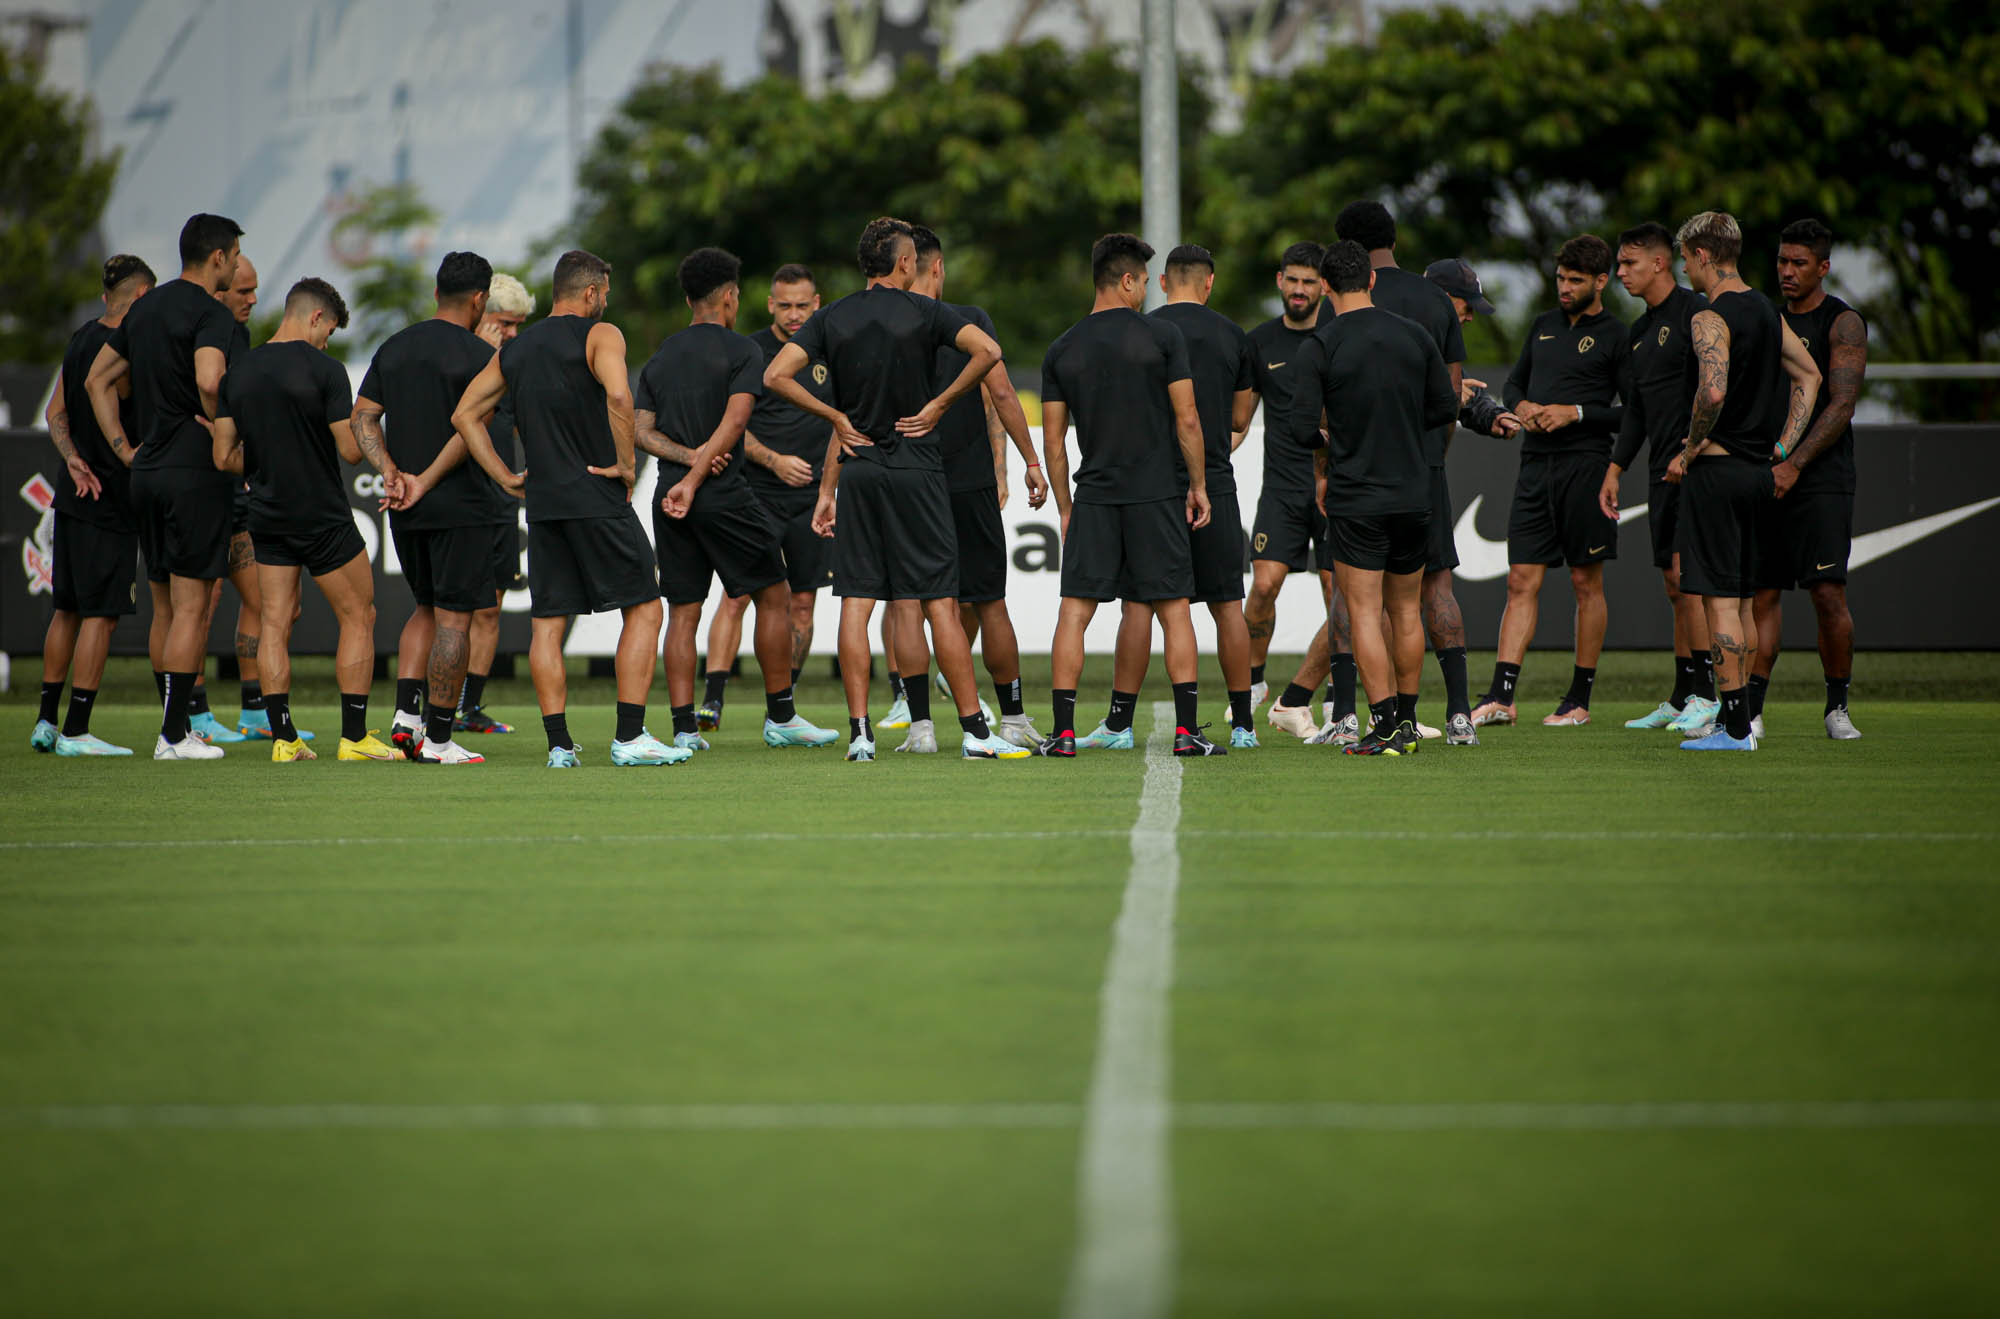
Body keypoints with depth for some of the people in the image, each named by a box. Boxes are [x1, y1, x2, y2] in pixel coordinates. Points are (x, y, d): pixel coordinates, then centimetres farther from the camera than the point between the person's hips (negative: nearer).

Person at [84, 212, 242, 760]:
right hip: (196, 472, -8)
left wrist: (124, 449, 16)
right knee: (191, 607, -4)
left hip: (146, 472, 8)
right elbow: (209, 380, -30)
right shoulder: (211, 314, -12)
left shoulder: (144, 308, 14)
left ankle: (176, 728, 18)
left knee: (165, 608, 13)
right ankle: (174, 735, -6)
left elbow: (97, 380, 19)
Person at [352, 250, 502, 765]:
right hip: (461, 506, -6)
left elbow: (362, 417, 4)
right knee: (453, 617, -1)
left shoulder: (393, 348, 10)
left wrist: (390, 472, -6)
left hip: (405, 510, 6)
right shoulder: (479, 355, -9)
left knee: (427, 608, 20)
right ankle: (437, 738, -1)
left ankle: (405, 713, 6)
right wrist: (426, 482, -17)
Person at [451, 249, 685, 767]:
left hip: (542, 504, 6)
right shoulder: (599, 335, -4)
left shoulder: (514, 350, 15)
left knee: (546, 623, 7)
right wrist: (625, 463, -13)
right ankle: (630, 737, -5)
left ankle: (559, 744, 3)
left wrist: (506, 477, 14)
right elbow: (618, 395, -24)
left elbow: (464, 415, 14)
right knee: (643, 609, 2)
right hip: (598, 499, -6)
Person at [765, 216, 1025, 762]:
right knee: (941, 602, -1)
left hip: (857, 471, 3)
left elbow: (776, 375, -3)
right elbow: (988, 351, -18)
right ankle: (975, 731, -2)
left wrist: (836, 418, 3)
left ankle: (859, 732, -2)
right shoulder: (924, 312, -4)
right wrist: (939, 404, -8)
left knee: (855, 603, 4)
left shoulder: (831, 319, 5)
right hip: (915, 468, -3)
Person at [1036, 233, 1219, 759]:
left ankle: (1063, 730, -3)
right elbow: (1187, 421, -5)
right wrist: (1198, 486, 6)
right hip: (1157, 494, -2)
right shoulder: (1162, 335, -4)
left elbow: (1053, 442, 7)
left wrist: (1065, 508, 15)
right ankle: (1187, 730, 0)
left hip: (1093, 497, 2)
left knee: (1074, 611, 2)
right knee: (1174, 611, 4)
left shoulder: (1061, 350, 5)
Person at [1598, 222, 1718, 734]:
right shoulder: (1639, 332, 19)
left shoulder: (1693, 312, -9)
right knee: (1674, 585, 9)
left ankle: (1705, 696, -16)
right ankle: (1680, 700, 12)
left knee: (1685, 573, -15)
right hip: (1661, 469, 9)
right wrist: (1615, 470, 20)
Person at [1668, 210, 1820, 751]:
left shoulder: (1710, 320, -14)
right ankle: (1738, 719, 19)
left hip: (1717, 469, -8)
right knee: (1742, 600, 14)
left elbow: (1713, 392, -30)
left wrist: (1690, 451, -16)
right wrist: (1782, 448, 18)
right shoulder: (1766, 311, 12)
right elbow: (1808, 374, 20)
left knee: (1720, 600, -6)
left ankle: (1735, 728, -8)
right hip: (1758, 472, 8)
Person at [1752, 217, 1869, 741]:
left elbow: (1841, 404, -13)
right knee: (1762, 593, 1)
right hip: (1767, 479, 5)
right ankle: (1750, 710, 2)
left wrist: (1794, 464, -21)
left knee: (1828, 594, -9)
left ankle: (1837, 707, 4)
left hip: (1821, 481, -5)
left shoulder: (1843, 323, -3)